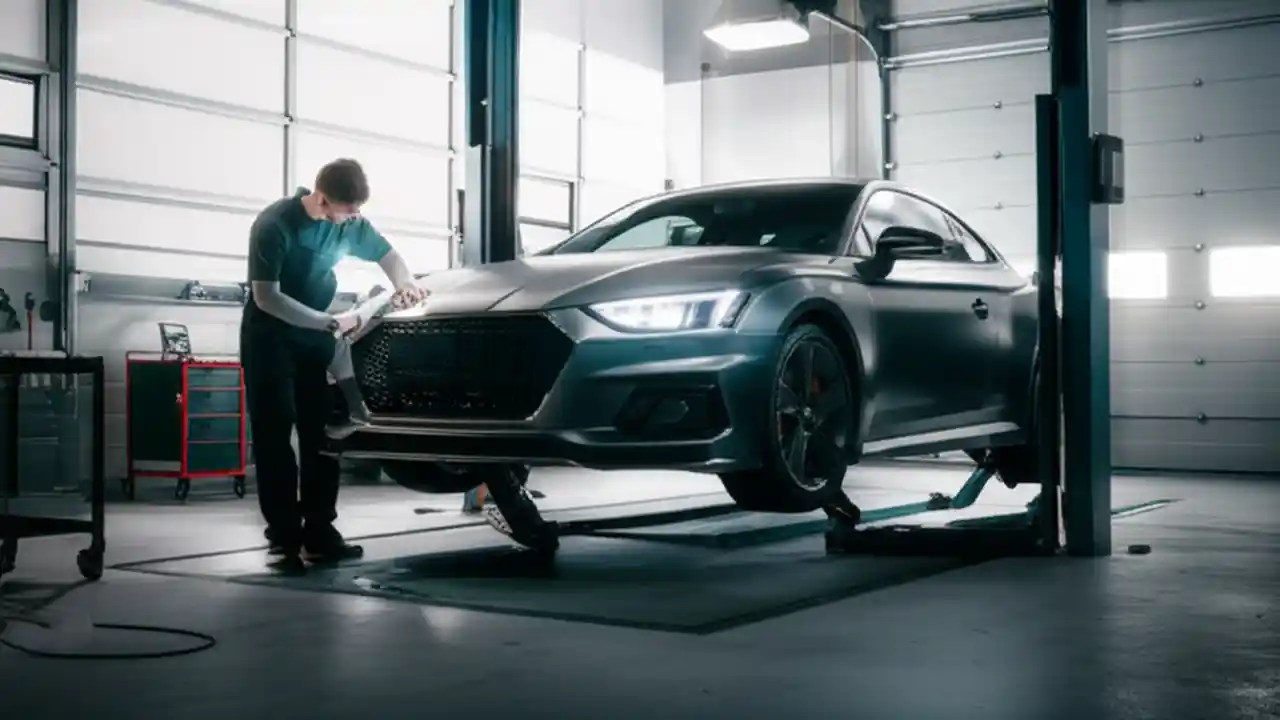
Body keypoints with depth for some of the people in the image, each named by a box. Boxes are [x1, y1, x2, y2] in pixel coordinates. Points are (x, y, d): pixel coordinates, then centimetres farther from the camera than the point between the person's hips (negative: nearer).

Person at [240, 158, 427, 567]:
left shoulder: (350, 223, -5)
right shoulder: (274, 225, -22)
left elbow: (386, 254, 11)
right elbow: (266, 297, -25)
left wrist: (404, 283, -12)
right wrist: (332, 322, -25)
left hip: (314, 335, 5)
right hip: (269, 337, -5)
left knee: (321, 433, 1)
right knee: (275, 435, -7)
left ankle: (319, 532, 4)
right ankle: (285, 535, -6)